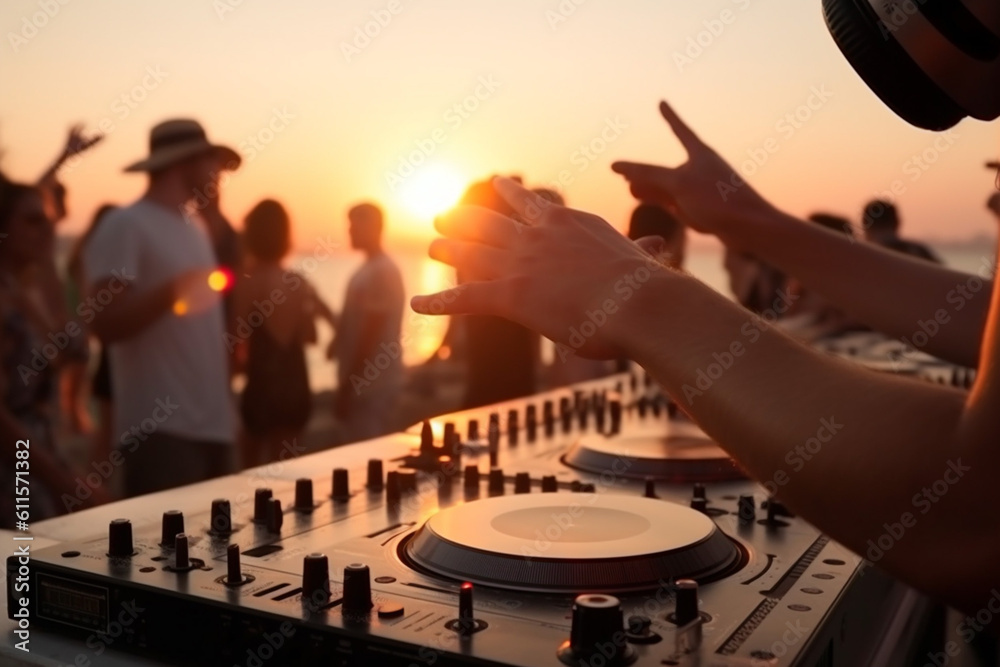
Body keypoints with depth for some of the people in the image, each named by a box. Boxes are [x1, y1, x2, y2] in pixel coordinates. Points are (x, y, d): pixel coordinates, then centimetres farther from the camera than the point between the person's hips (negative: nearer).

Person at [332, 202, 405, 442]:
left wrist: (348, 386, -18)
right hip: (361, 381, 9)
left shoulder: (383, 272, -16)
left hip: (372, 384, -9)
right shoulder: (367, 269, 14)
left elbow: (372, 334, -20)